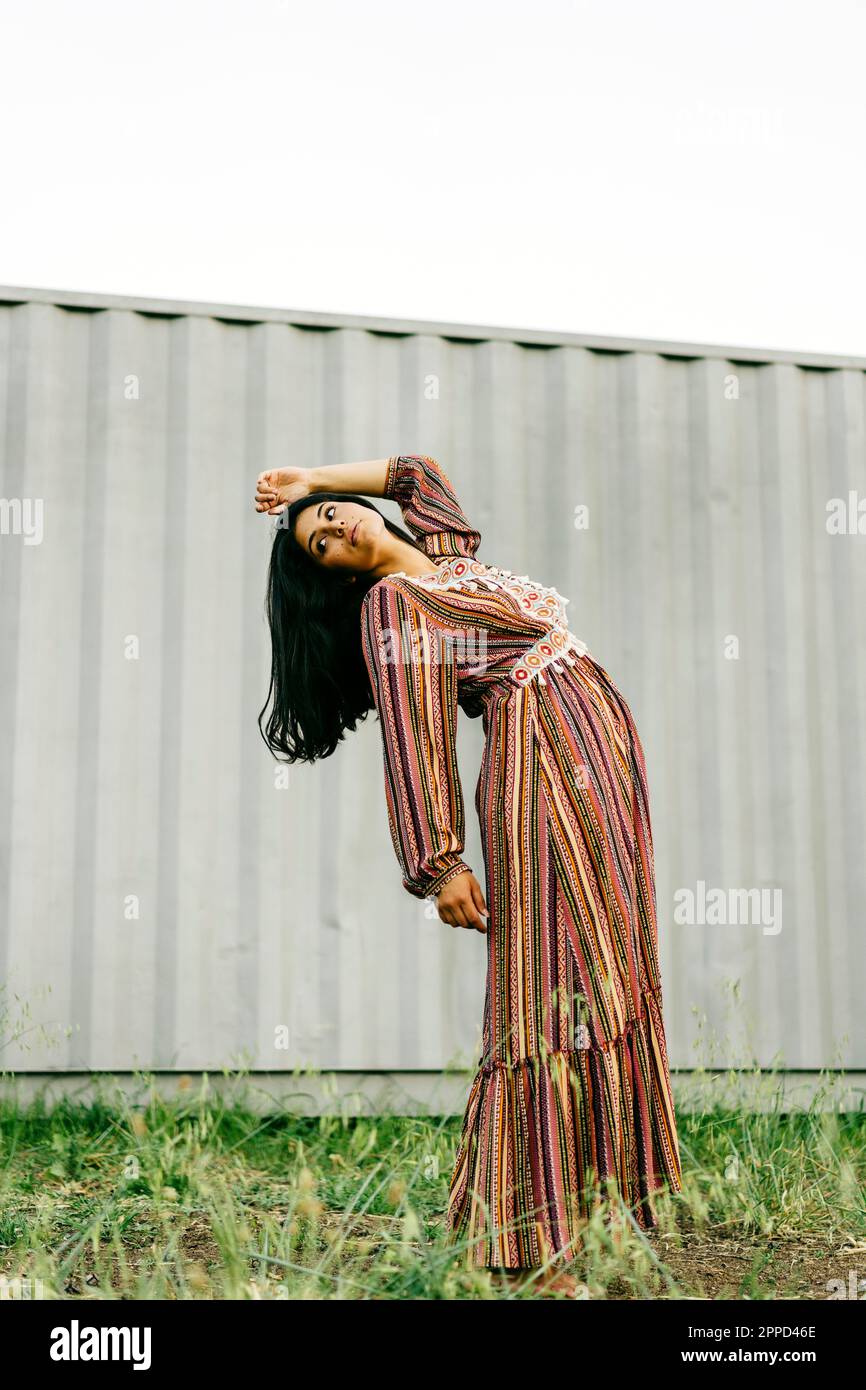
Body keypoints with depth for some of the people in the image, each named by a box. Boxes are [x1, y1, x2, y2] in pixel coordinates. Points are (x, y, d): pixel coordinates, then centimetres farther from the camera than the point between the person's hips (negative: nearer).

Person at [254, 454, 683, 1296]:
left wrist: (314, 484, 28)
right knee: (551, 979, -10)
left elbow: (420, 467, 38)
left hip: (601, 745, 8)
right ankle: (532, 1237, -8)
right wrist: (440, 861, -16)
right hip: (539, 760, -8)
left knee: (606, 969, 6)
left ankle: (600, 1177, 12)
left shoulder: (446, 553, 20)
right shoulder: (386, 604, -1)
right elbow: (413, 741, -9)